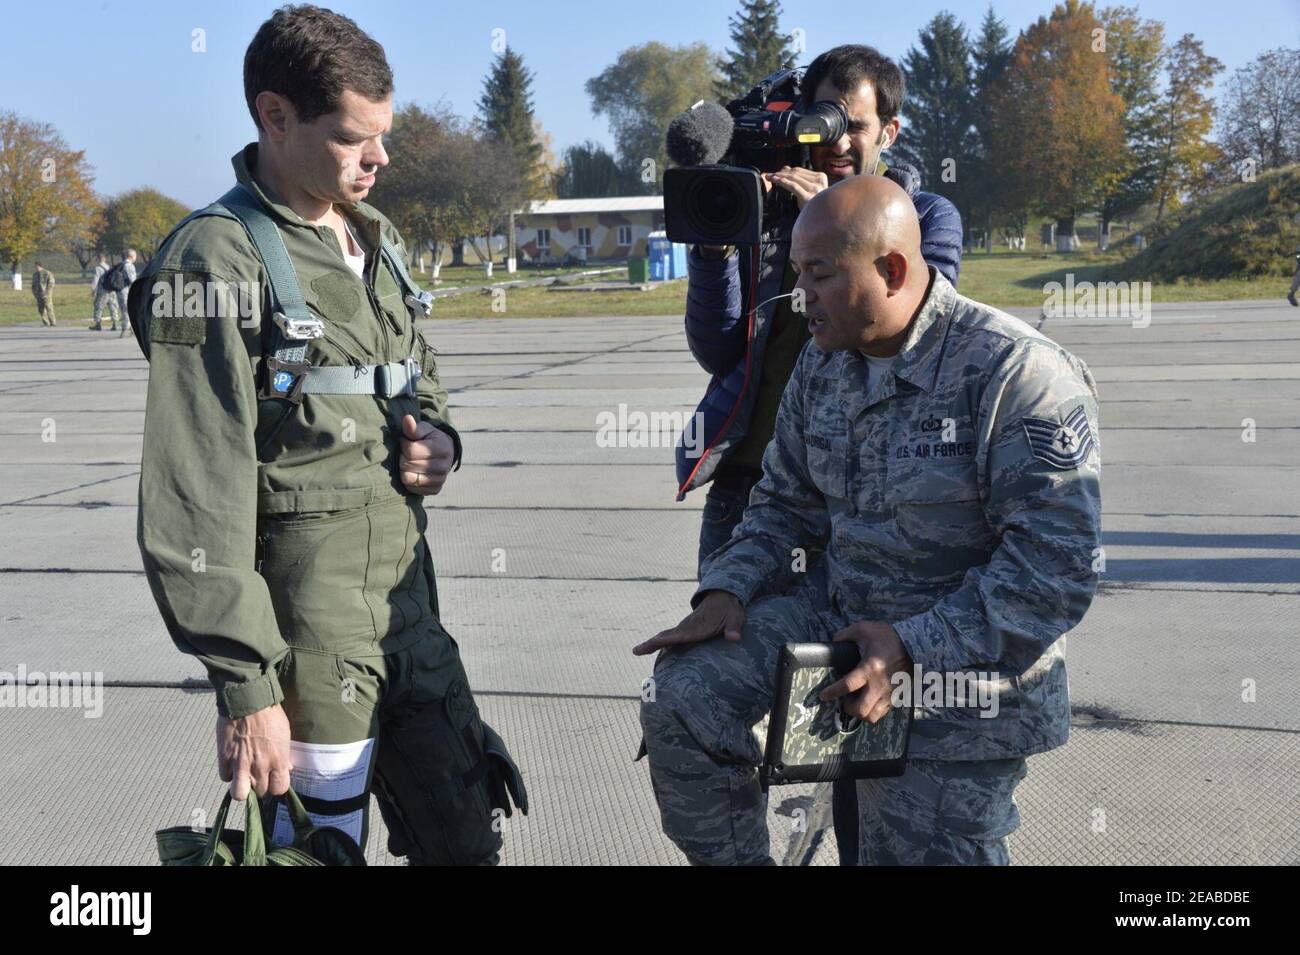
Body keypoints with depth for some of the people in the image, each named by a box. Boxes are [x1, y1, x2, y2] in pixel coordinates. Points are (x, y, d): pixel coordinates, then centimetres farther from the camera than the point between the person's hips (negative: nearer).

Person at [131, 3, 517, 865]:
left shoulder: (377, 243, 12)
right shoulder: (218, 261, -12)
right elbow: (196, 503, -15)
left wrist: (437, 440, 3)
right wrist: (245, 686, -16)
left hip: (408, 599, 7)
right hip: (308, 625, -7)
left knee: (469, 835, 14)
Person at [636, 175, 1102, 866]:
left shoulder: (1017, 374, -20)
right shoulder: (821, 363, 3)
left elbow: (1055, 565, -24)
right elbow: (785, 502, 15)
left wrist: (913, 648, -29)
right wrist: (728, 590, -4)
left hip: (962, 667, -6)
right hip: (835, 611, 6)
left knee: (914, 850, -1)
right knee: (680, 700, -9)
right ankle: (736, 860, 10)